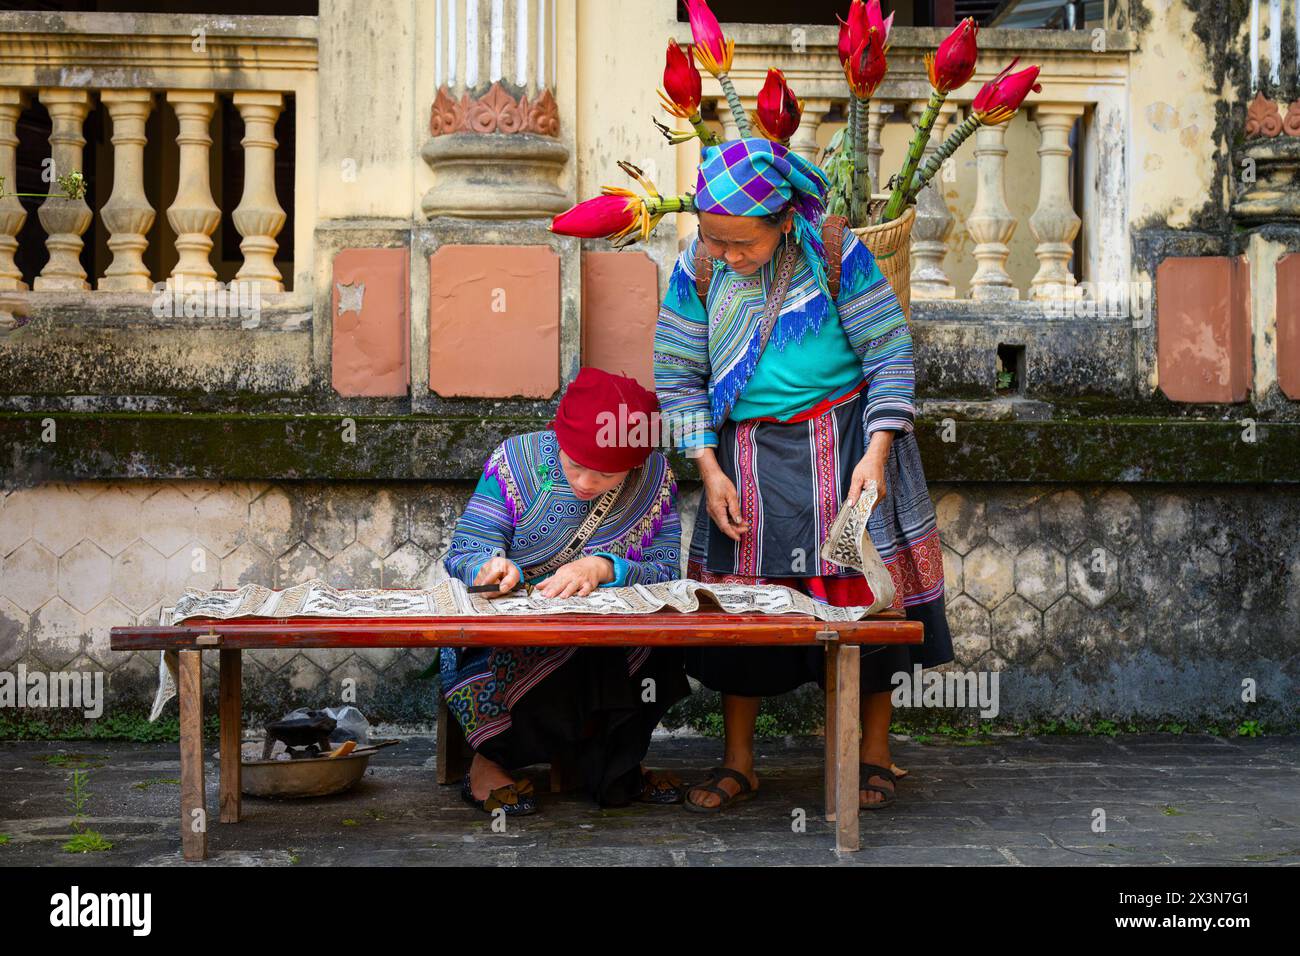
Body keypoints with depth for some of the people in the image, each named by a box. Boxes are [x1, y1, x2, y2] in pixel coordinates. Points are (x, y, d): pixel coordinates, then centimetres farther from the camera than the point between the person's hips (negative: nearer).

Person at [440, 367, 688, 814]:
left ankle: (616, 764, -3)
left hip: (612, 636, 2)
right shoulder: (516, 460, -7)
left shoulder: (655, 479, -2)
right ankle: (488, 762, -6)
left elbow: (666, 570, -10)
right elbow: (464, 554, -8)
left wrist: (603, 568, -29)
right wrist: (491, 566, -33)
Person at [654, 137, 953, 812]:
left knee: (860, 591, 1)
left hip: (843, 444, -2)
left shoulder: (837, 256, -13)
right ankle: (737, 763, 16)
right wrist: (710, 471, -4)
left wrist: (876, 452, -15)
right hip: (748, 458, 3)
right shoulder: (697, 268, -5)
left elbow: (890, 355, -7)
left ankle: (875, 756, 15)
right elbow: (678, 375, 3)